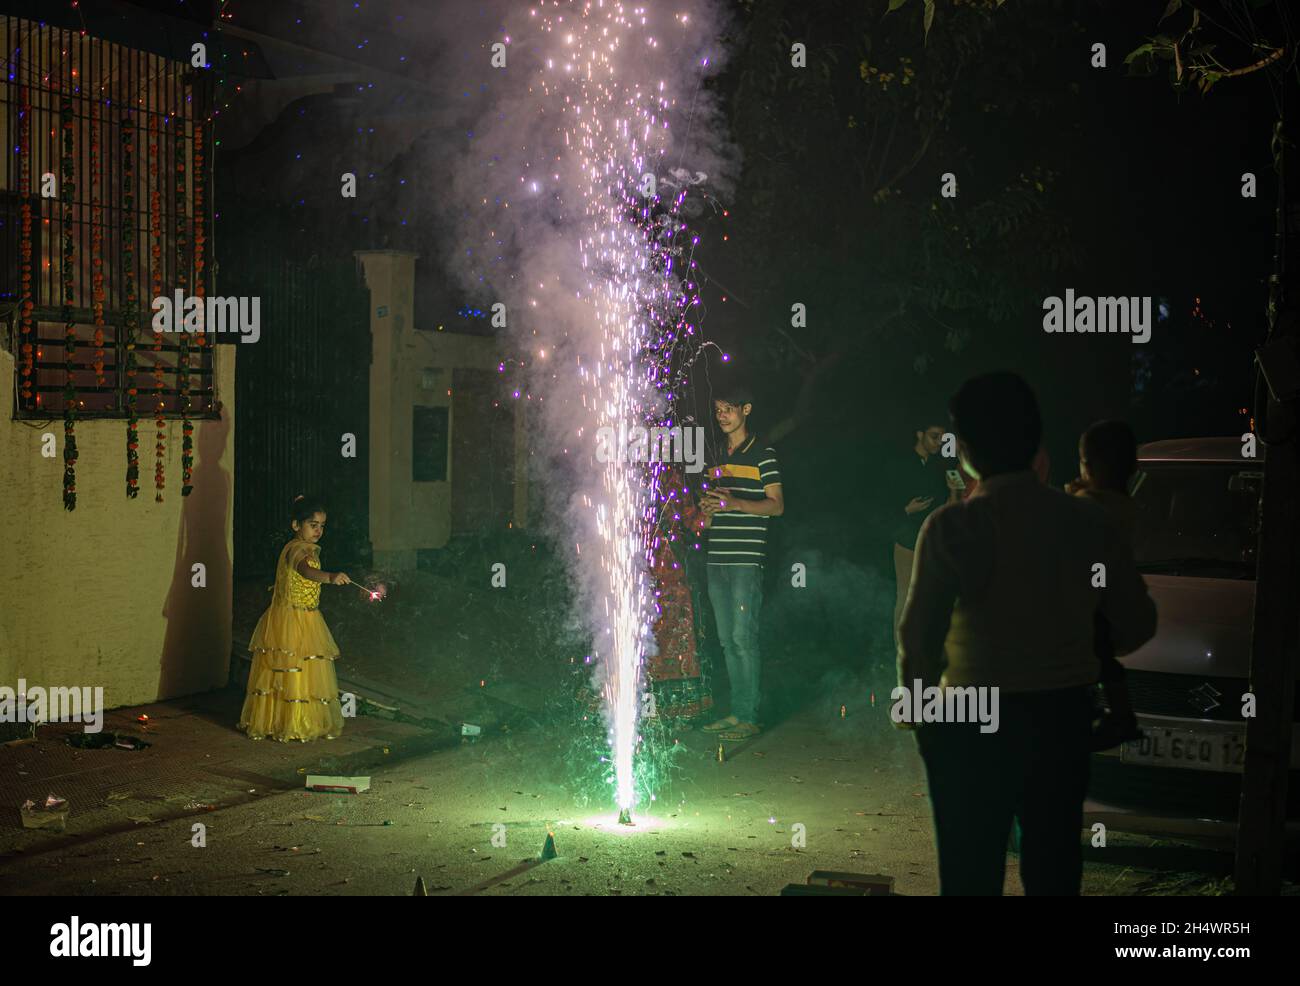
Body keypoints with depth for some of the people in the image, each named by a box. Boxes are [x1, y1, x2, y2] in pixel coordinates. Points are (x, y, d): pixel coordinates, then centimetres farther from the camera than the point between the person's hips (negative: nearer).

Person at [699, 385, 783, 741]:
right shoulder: (716, 458, 19)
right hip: (717, 559, 7)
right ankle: (736, 711, 15)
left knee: (744, 638, -9)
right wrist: (708, 510, 3)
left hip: (746, 559, -7)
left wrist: (736, 503, -21)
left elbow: (776, 505, -7)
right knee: (727, 639, 9)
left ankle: (749, 717, -5)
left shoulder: (762, 454, -2)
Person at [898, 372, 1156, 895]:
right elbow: (1136, 623, 3)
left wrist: (917, 701, 0)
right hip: (1066, 714, 4)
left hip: (978, 720, -4)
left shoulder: (954, 526, -16)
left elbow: (920, 634, -17)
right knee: (1054, 863, 17)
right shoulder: (1084, 520, -2)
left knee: (972, 869, 9)